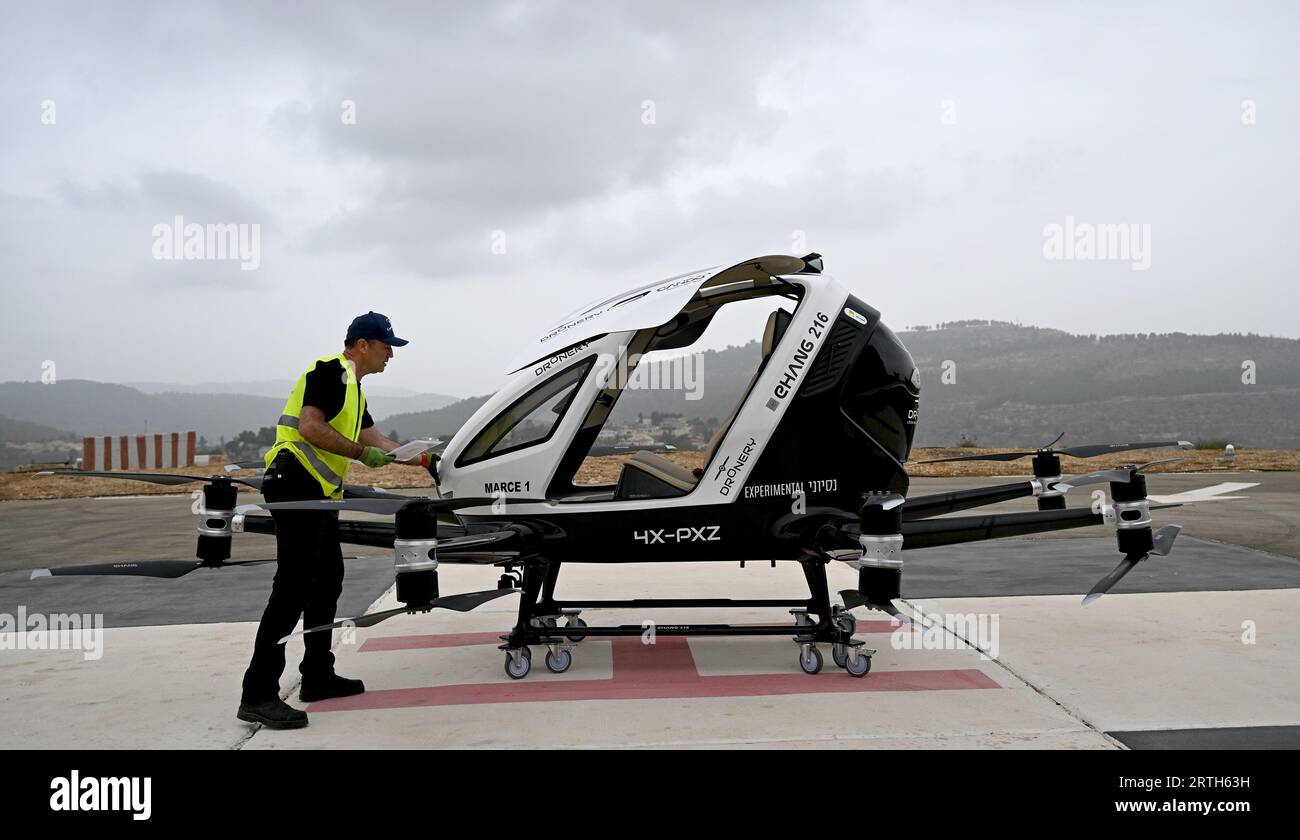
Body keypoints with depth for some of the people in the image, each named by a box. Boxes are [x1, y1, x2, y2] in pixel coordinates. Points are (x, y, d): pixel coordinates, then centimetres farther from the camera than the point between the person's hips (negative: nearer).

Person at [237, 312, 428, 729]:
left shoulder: (353, 388, 24)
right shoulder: (331, 371, -6)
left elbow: (377, 442, 30)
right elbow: (311, 427, -19)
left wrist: (421, 459, 28)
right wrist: (362, 453, -13)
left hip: (320, 493, 11)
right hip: (297, 484, -11)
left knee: (328, 581, 13)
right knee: (293, 586, -13)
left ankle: (318, 676, 23)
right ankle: (257, 695, -12)